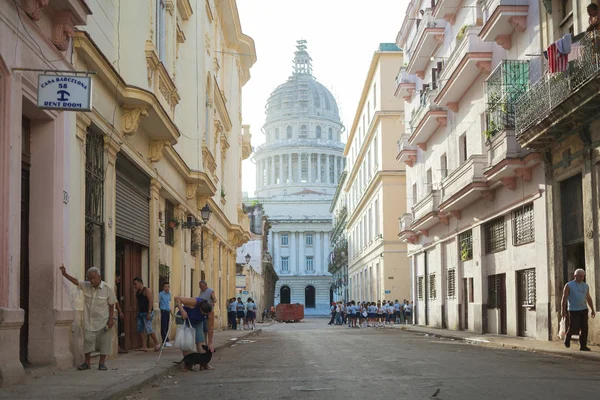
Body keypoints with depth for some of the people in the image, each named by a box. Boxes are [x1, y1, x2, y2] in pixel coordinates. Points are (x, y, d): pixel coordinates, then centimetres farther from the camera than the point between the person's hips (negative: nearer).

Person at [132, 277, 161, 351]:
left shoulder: (146, 290, -9)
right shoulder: (137, 292, 14)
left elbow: (150, 301, -16)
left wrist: (149, 312, -22)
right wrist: (138, 312, 9)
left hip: (147, 313, -8)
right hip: (140, 312, 8)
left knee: (148, 329, -11)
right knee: (140, 330, 1)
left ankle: (157, 343, 6)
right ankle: (144, 347, 3)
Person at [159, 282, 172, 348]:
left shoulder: (169, 294, 14)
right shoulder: (161, 294, -6)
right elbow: (158, 302, -7)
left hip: (168, 311, 7)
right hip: (163, 311, -7)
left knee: (167, 327, 8)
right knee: (163, 327, -8)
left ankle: (165, 341, 12)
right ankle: (165, 341, -11)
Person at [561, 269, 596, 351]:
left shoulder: (585, 286, 10)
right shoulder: (569, 285, -5)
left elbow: (589, 298, 16)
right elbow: (564, 298, -7)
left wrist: (593, 310, 9)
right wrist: (563, 311, -13)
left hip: (583, 310, 5)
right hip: (573, 311, -4)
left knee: (584, 329, -2)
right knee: (574, 328, -10)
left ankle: (583, 346, 5)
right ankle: (568, 335, 21)